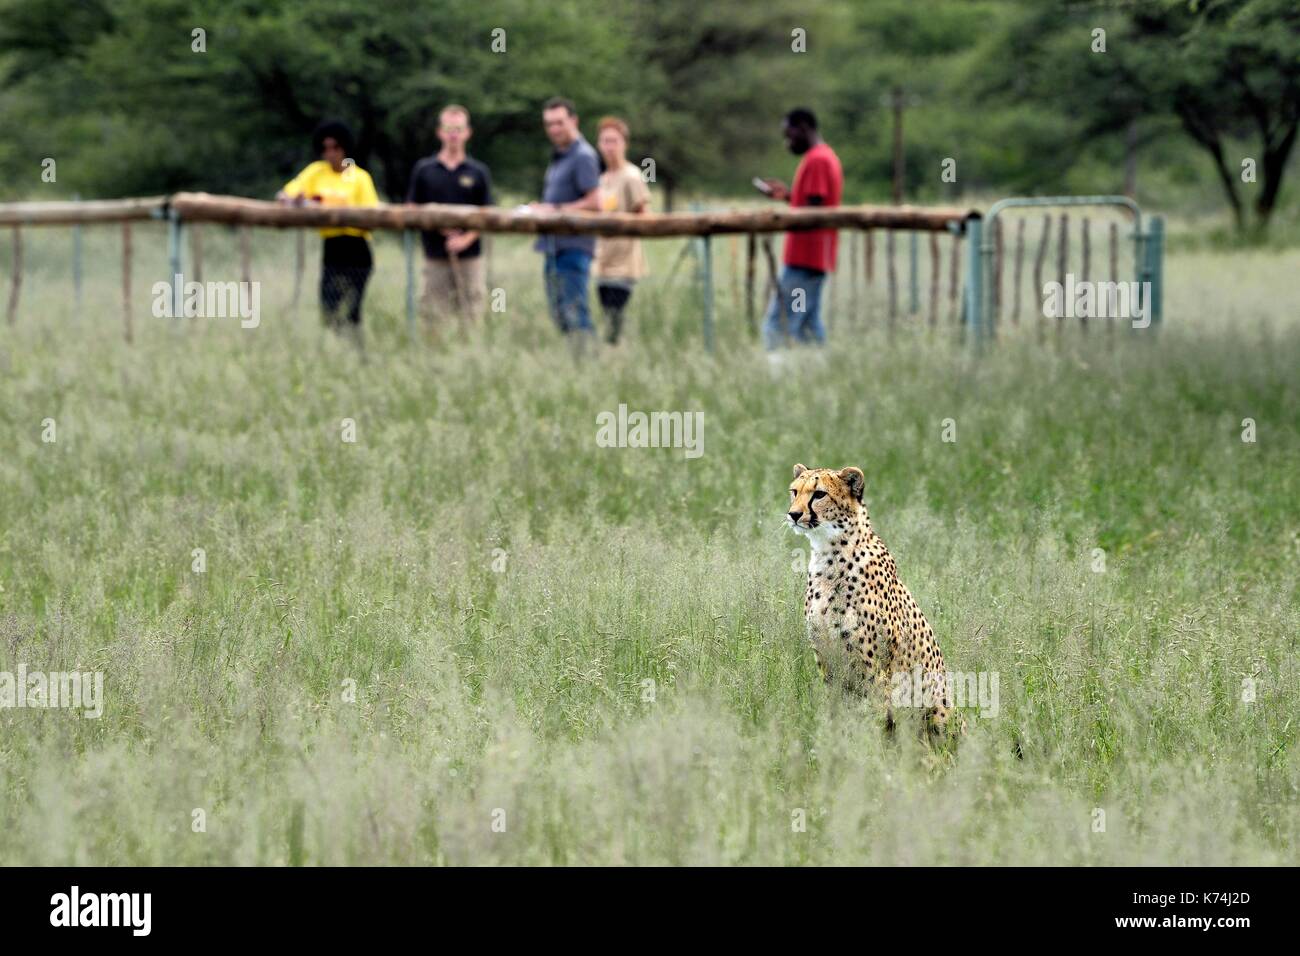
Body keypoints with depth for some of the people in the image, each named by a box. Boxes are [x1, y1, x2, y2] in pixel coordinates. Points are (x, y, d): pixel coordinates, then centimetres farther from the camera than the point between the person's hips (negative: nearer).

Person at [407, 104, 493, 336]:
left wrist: (467, 238, -12)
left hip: (469, 255, 0)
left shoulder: (478, 172, 7)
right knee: (435, 320, -1)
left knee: (472, 317, -4)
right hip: (435, 256, 0)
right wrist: (438, 226, -9)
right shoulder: (423, 170, 8)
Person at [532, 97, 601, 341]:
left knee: (575, 313, -11)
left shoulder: (583, 156, -10)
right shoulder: (558, 157, 19)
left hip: (574, 245, -10)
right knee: (558, 313, 10)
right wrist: (540, 208, 8)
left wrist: (555, 210, -15)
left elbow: (594, 202, -18)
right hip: (554, 246, 10)